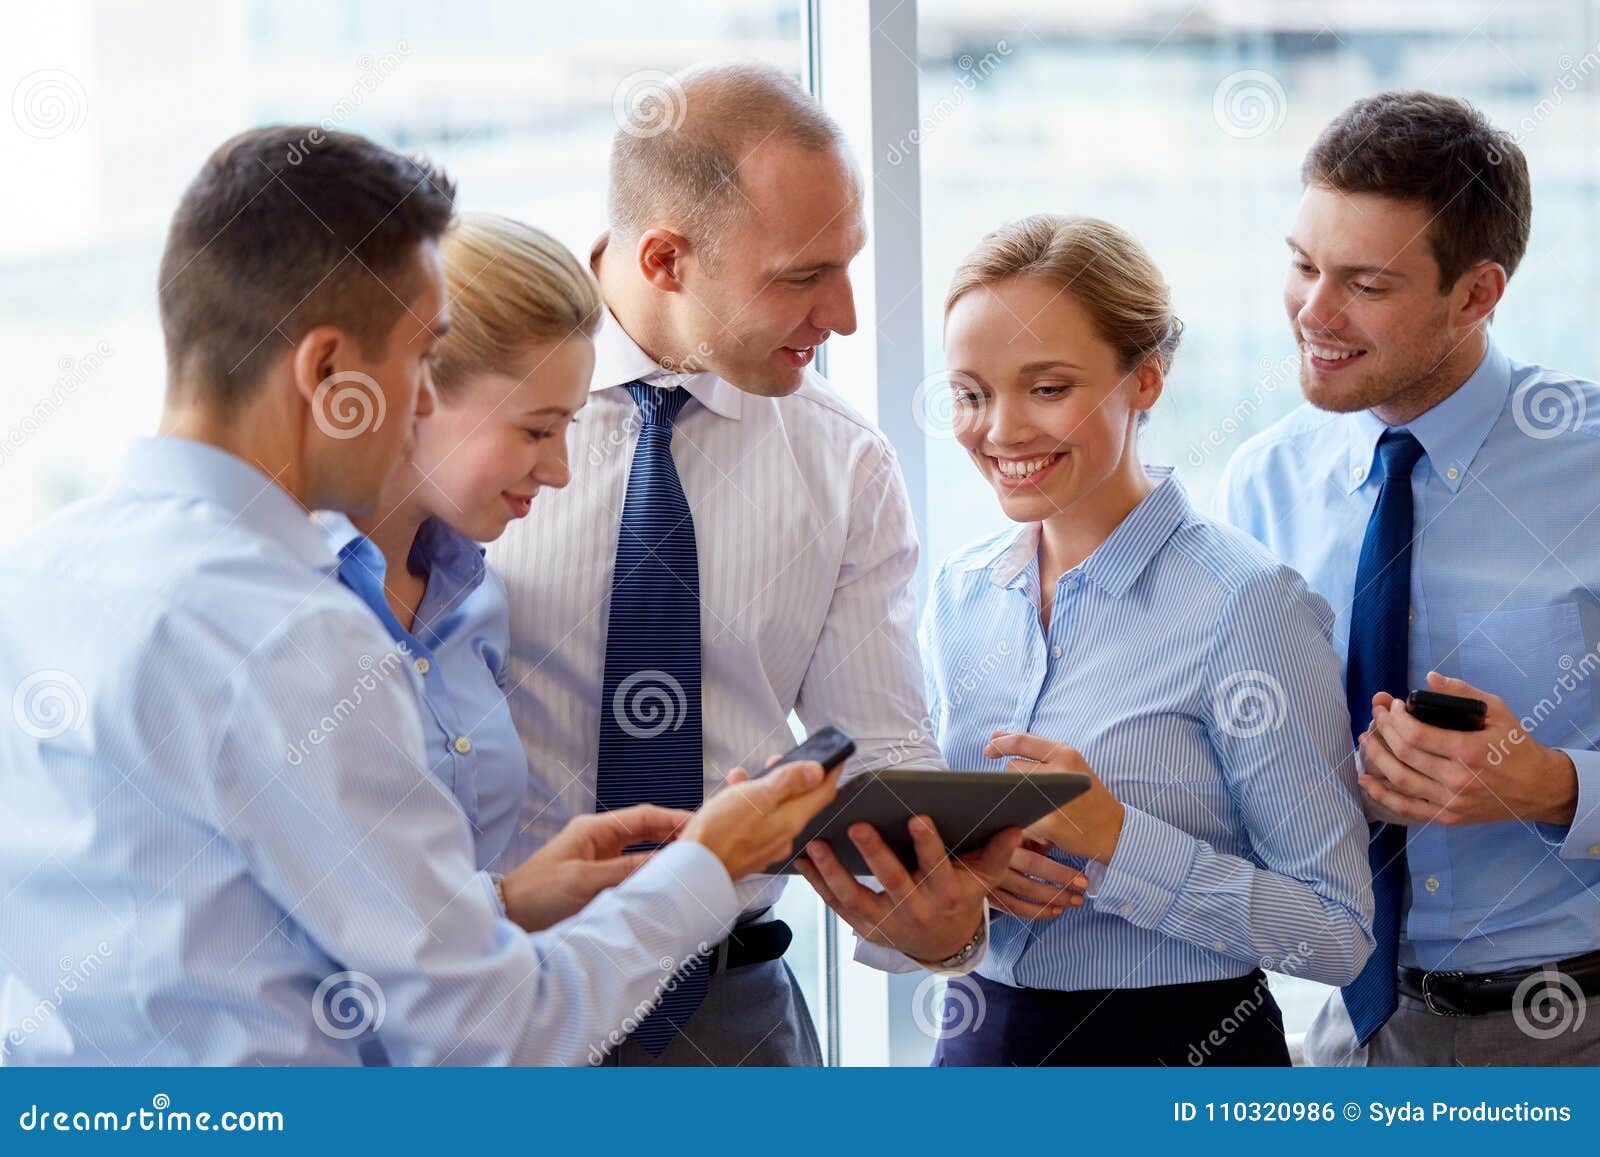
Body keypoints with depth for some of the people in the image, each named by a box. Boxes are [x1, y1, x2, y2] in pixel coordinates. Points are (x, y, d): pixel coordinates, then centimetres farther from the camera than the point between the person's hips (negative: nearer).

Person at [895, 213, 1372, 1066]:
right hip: (981, 1034, 5)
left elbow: (1336, 930, -17)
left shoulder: (1246, 603, -16)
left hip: (1179, 1042, -5)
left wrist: (1115, 837, -25)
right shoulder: (961, 592, 2)